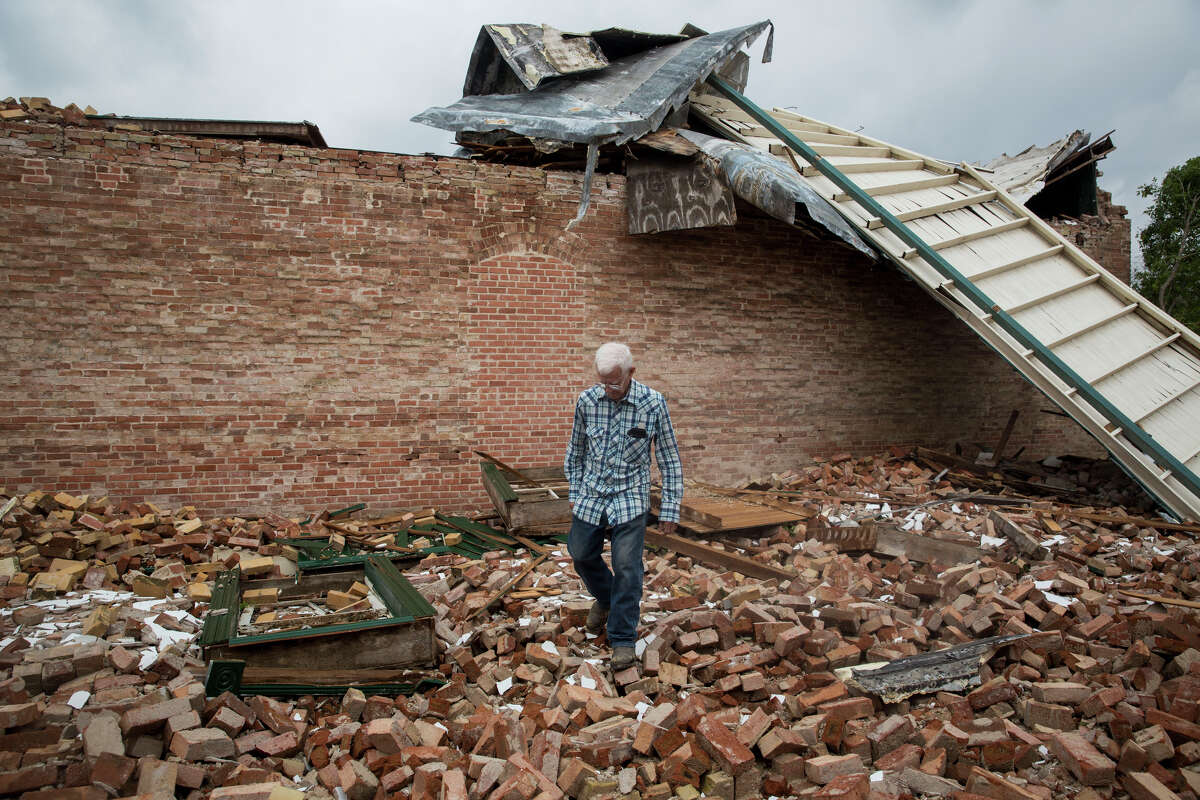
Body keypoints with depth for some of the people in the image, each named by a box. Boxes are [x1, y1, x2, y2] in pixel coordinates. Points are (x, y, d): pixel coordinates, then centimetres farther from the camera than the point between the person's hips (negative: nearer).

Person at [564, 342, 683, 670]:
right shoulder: (587, 400, -6)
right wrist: (575, 492, 11)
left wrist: (670, 508, -5)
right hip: (591, 495, 4)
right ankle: (604, 598, 43)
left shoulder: (653, 403, -13)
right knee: (581, 555, 12)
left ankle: (623, 640, 8)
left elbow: (669, 458, -5)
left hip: (630, 498, -3)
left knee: (626, 567, -7)